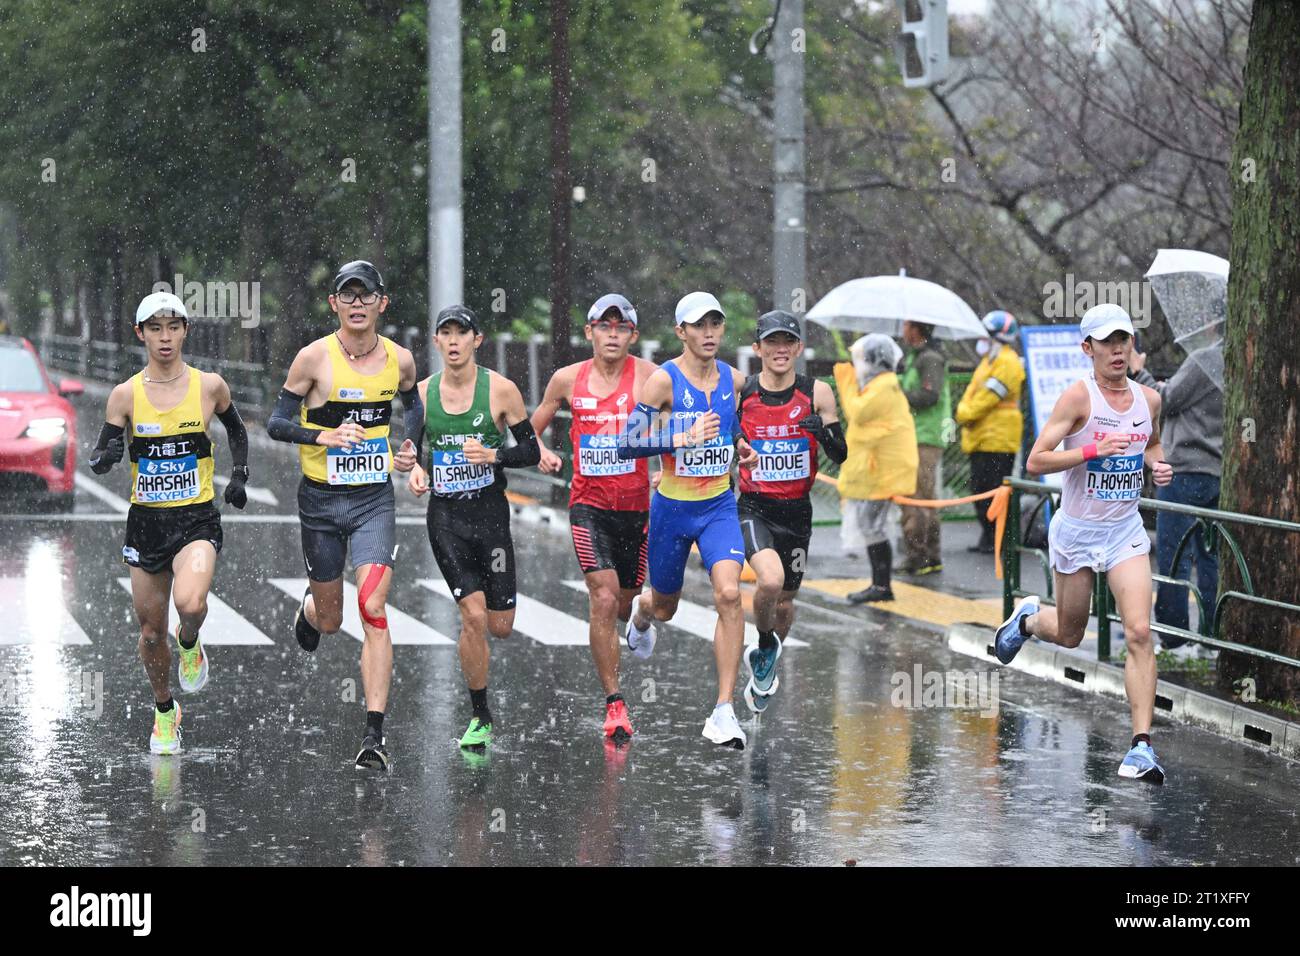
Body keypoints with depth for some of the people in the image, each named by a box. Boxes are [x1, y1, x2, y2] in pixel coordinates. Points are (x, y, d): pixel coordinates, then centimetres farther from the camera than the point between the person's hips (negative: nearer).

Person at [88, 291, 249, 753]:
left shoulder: (209, 385, -2)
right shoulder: (126, 395, -2)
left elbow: (236, 428, 18)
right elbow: (99, 458, 1)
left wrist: (239, 475, 6)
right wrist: (106, 456, -21)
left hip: (197, 520, -2)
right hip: (146, 521, 2)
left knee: (190, 604, -28)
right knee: (151, 631, 9)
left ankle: (189, 645, 8)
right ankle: (165, 712, 33)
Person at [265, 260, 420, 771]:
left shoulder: (400, 360, -1)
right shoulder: (314, 358, -10)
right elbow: (276, 423, -6)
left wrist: (409, 446, 4)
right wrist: (323, 436, -23)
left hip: (375, 498, 1)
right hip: (321, 499, -1)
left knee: (373, 610, -16)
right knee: (330, 620, 12)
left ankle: (375, 733, -16)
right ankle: (309, 608, 52)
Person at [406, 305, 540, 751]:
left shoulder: (500, 390, -4)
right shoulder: (421, 393, 2)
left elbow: (531, 450, 1)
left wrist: (494, 455, -17)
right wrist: (414, 470, -4)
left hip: (490, 513, 0)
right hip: (445, 516, 0)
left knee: (500, 626, 1)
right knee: (474, 617, -13)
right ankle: (480, 718, 1)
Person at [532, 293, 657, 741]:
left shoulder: (648, 376, -5)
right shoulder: (568, 379, 3)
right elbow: (532, 427, 16)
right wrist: (542, 453, -4)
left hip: (637, 505, 0)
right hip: (588, 504, 0)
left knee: (624, 605, 12)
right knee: (604, 600, -15)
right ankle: (614, 704, -10)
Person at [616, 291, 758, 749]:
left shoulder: (733, 379, 0)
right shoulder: (663, 380, -14)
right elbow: (626, 444, -21)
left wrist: (737, 445, 5)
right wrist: (682, 439, -30)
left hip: (719, 507, 2)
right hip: (672, 507, -2)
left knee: (729, 595, -20)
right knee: (664, 606, 16)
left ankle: (724, 712, -18)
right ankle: (642, 615, 59)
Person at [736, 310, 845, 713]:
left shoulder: (816, 393, -4)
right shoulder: (739, 392, -5)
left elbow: (841, 456, -3)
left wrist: (825, 430, -23)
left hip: (796, 512, 2)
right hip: (754, 509, -2)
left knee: (785, 602, 14)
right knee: (771, 579, -28)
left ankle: (763, 667, 42)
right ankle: (765, 646, 1)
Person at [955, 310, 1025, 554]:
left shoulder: (1007, 363, -12)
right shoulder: (990, 360, 20)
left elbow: (990, 395, -18)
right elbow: (973, 390, 19)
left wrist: (967, 413, -11)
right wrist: (964, 410, 0)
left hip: (997, 438, -10)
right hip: (982, 438, 10)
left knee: (994, 488, -10)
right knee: (979, 488, 11)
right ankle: (987, 538, 17)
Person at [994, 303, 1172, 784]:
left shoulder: (1149, 399, 2)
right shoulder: (1079, 396, -14)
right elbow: (1036, 461, -17)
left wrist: (1156, 465, 2)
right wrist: (1094, 449, -28)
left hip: (1126, 531, 3)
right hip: (1076, 531, -3)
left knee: (1139, 634, -13)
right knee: (1069, 636, 12)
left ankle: (1142, 746, -13)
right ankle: (1028, 617, 48)